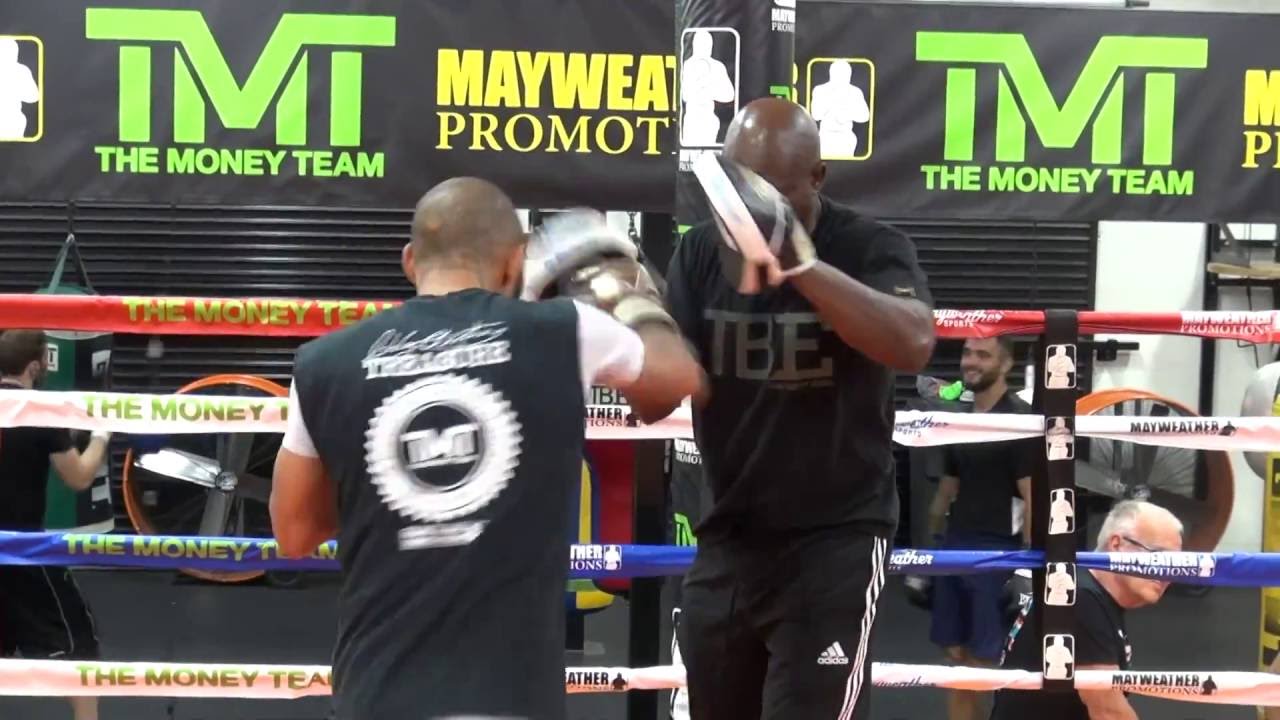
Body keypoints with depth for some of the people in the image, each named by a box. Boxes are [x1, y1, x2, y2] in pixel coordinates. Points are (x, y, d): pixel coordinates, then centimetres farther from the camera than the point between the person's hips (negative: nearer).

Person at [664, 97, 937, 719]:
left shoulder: (871, 249, -9)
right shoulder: (702, 253, 0)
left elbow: (914, 345, -29)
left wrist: (800, 262, -38)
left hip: (836, 542, -5)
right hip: (726, 541, 5)